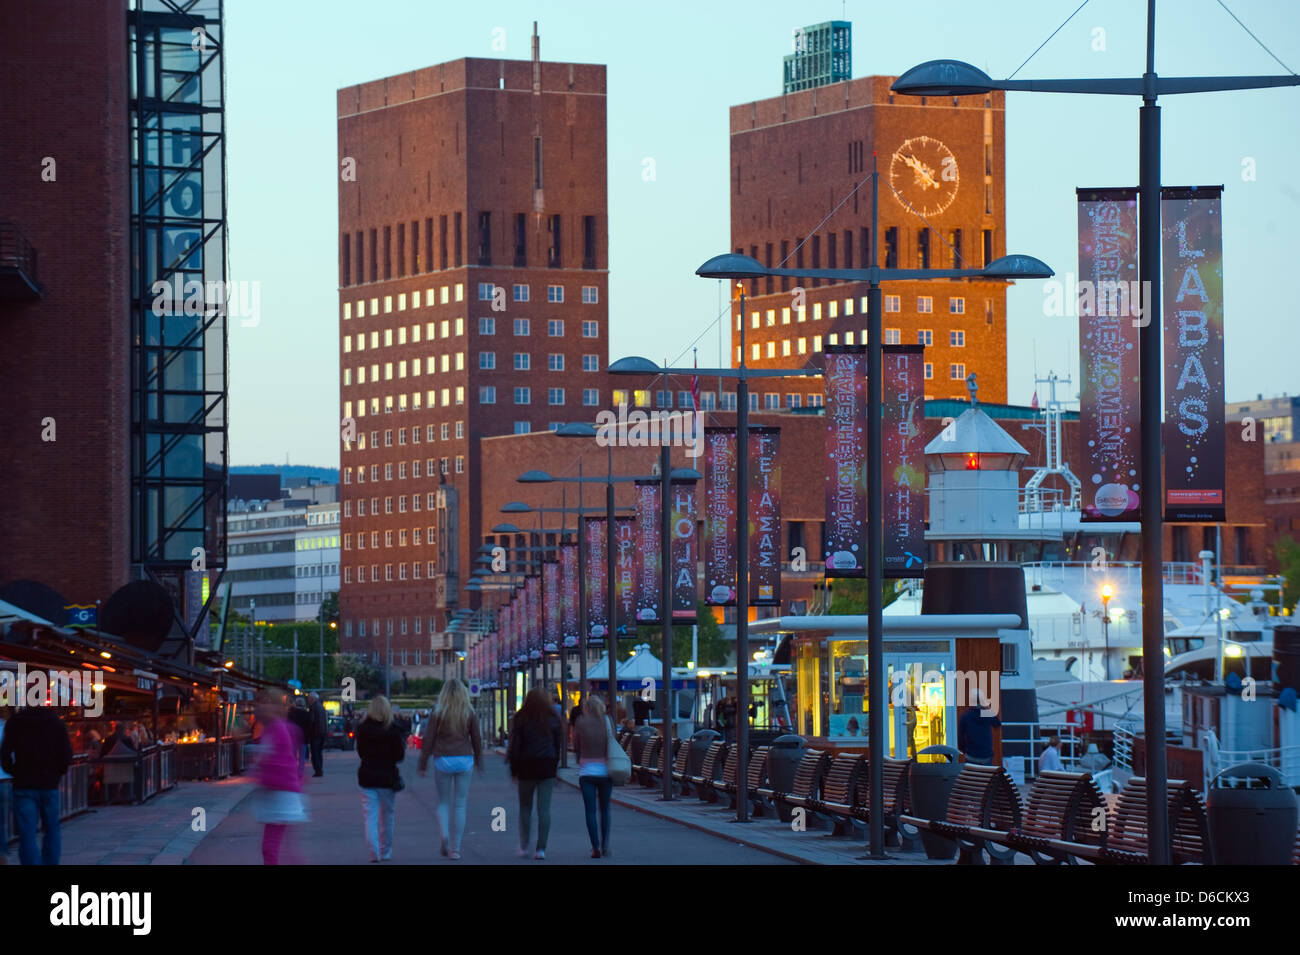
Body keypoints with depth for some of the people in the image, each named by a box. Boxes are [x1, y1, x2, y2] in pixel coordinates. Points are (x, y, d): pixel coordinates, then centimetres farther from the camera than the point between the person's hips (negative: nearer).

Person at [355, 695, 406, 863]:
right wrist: (403, 744, 9)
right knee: (387, 815, 15)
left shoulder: (362, 729, -4)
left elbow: (360, 752, 6)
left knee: (370, 816, 1)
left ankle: (374, 852, -12)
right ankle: (385, 852, 22)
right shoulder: (393, 730, -10)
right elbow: (399, 756, -9)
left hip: (367, 776, 1)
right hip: (388, 777, -1)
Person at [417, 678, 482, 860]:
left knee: (443, 802, 11)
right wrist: (479, 761, 21)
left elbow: (429, 739, -4)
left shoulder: (439, 713, -4)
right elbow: (476, 740, 7)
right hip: (464, 759, 1)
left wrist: (422, 764, 3)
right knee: (460, 805, 6)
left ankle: (445, 835, -15)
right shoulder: (469, 714, 1)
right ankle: (455, 847, 3)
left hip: (443, 759, -1)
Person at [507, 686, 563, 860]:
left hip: (527, 767, -1)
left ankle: (523, 846, 10)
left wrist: (513, 769, 5)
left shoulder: (521, 719, -4)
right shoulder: (553, 719, 2)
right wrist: (555, 764, 11)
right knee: (544, 808, 1)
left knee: (525, 807, 12)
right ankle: (541, 848, -4)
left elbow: (515, 746, -3)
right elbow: (559, 743, 4)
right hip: (547, 766, 1)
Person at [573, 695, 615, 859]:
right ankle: (605, 845, 11)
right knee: (605, 809, 16)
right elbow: (612, 745, 5)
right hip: (605, 771, 2)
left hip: (586, 770, -2)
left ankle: (596, 847, -8)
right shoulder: (607, 721, 0)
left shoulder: (580, 723, -4)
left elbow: (576, 747, 3)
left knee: (590, 811, 1)